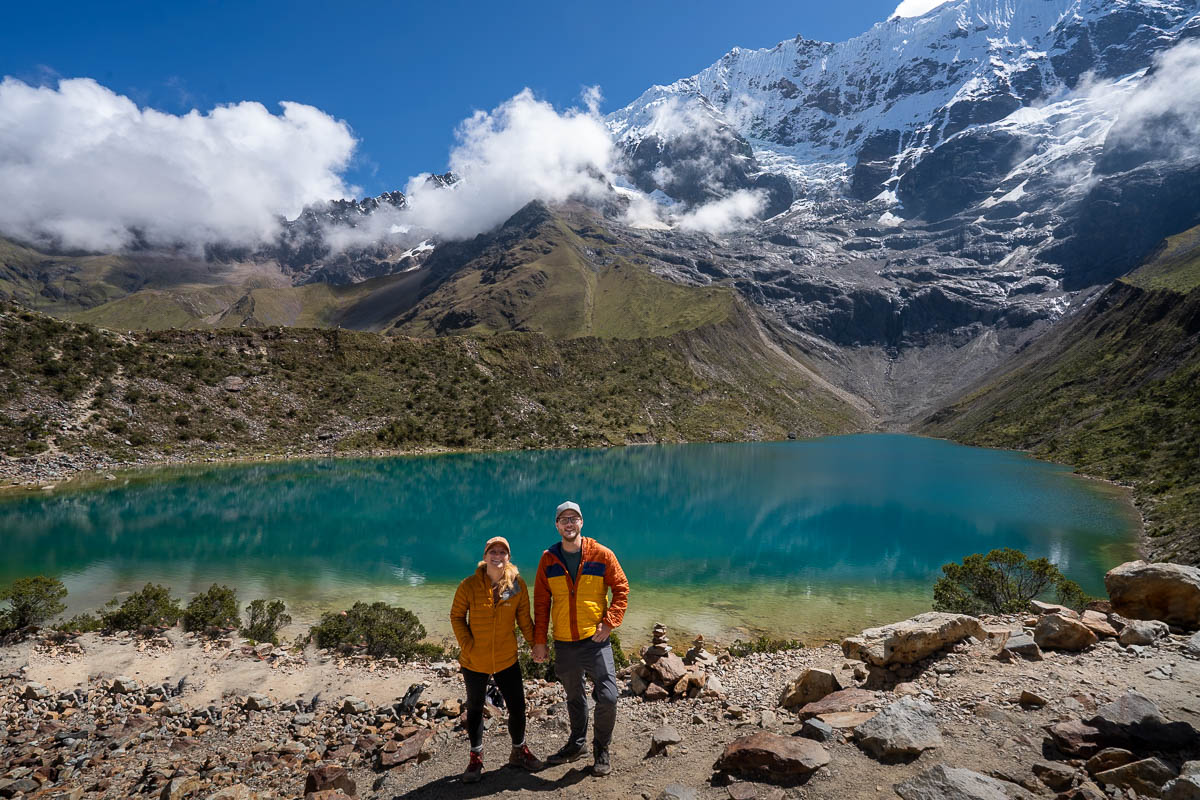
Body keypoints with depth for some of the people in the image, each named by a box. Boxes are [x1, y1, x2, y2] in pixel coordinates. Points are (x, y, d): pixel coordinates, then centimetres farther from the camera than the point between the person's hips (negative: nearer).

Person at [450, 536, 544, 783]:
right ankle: (476, 757, 35)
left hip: (507, 660, 1)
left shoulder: (517, 584, -8)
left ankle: (519, 751, 33)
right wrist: (466, 643, -10)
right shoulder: (469, 585, -13)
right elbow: (456, 616, -2)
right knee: (475, 709, 15)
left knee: (517, 707, 8)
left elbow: (524, 618, 1)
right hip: (474, 661, -1)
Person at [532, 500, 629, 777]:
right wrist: (539, 640, 1)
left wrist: (610, 622, -13)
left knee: (607, 697, -6)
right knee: (574, 697, 18)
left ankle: (602, 750, 17)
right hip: (563, 643, 2)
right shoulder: (548, 559, -2)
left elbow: (621, 589, -2)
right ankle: (577, 743, 39)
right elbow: (541, 603, 3)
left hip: (595, 640, -2)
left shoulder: (602, 555, -8)